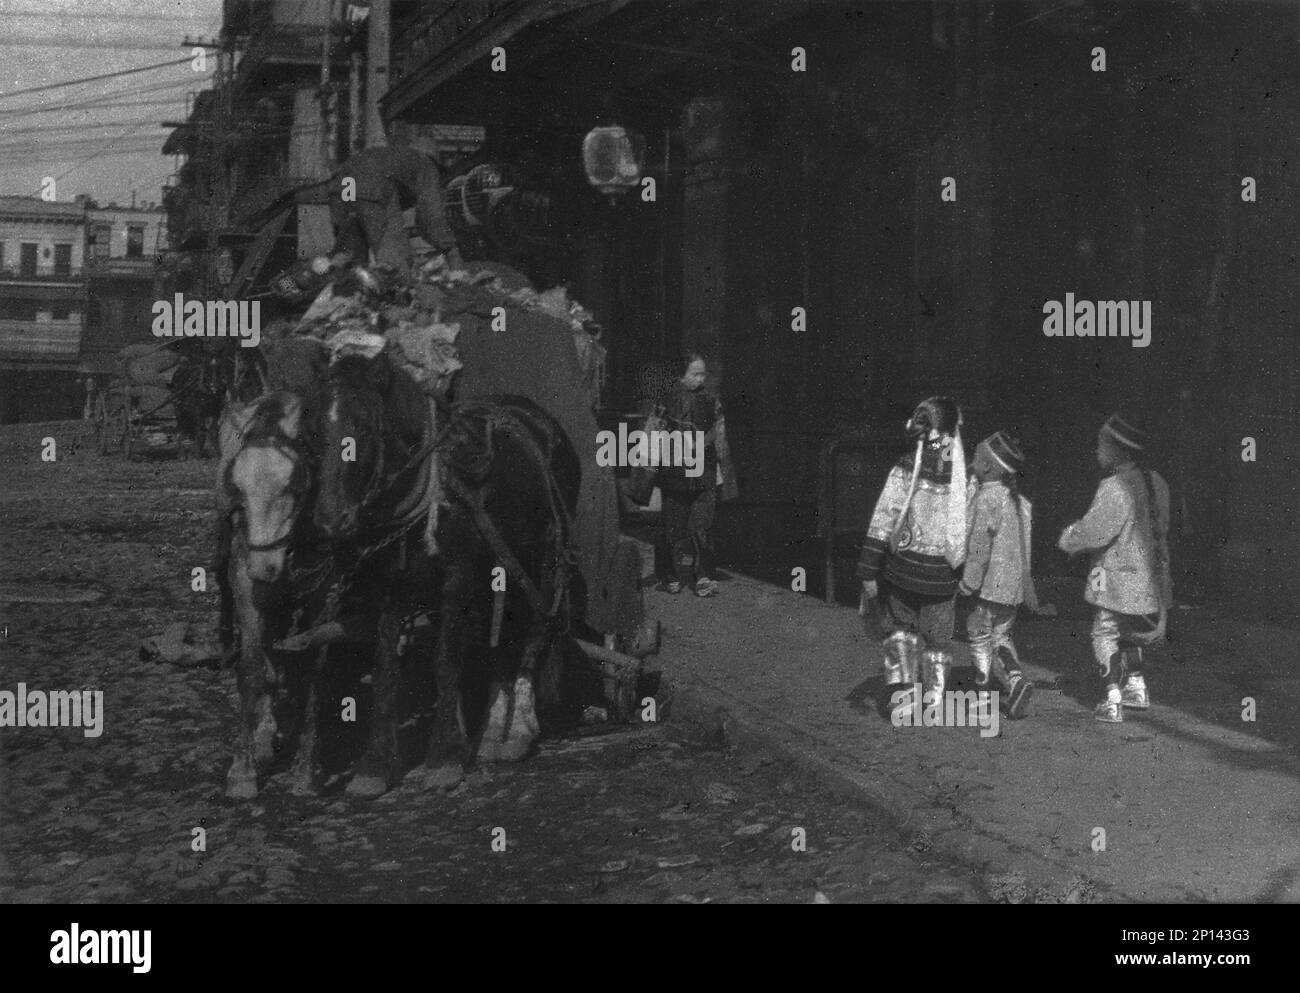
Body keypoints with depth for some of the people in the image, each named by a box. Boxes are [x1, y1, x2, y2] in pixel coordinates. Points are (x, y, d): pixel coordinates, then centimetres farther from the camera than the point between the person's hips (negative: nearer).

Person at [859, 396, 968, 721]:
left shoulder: (906, 472, -13)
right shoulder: (963, 474, -5)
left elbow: (881, 524, -15)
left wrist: (868, 572, -10)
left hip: (903, 571, -2)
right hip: (942, 575, 2)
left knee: (901, 628, 19)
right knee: (938, 639, 18)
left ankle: (907, 692, 7)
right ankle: (934, 701, 20)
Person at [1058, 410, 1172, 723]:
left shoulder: (1115, 488, -23)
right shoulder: (1156, 482, 3)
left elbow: (1094, 531, -21)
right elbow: (1160, 530, 11)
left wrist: (1069, 539, -1)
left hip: (1117, 580, -7)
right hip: (1151, 577, 7)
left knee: (1106, 635, 5)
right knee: (1129, 633, 25)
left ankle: (1113, 702, 1)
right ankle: (1136, 686, 32)